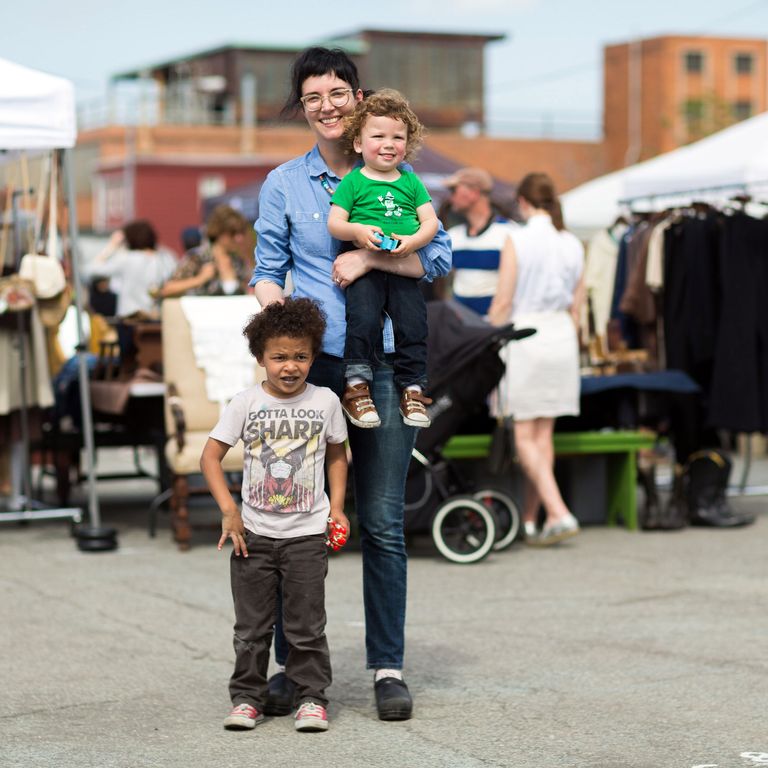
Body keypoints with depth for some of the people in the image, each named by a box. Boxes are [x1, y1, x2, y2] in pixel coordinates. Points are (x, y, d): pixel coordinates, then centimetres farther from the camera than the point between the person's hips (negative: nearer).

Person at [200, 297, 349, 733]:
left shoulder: (325, 402, -1)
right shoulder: (246, 404, -3)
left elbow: (337, 455, 12)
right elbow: (211, 456, 0)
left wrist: (337, 507, 2)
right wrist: (228, 510, -10)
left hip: (308, 534, 0)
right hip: (254, 534, 1)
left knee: (307, 625, 2)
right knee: (252, 626, 7)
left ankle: (312, 696, 13)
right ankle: (248, 697, 17)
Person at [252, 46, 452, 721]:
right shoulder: (284, 184, 10)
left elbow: (438, 257, 4)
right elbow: (267, 273, 10)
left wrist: (371, 255, -11)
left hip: (382, 365, 0)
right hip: (309, 365, 0)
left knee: (382, 523, 0)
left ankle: (388, 667, 9)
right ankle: (290, 663, 13)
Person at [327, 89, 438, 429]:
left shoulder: (411, 181, 13)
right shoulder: (353, 182, 5)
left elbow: (431, 221, 7)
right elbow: (334, 222, 1)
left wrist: (413, 241, -12)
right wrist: (358, 231, -19)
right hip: (364, 269, -3)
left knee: (413, 322, -6)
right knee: (363, 318, -20)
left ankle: (412, 388, 5)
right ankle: (356, 386, -9)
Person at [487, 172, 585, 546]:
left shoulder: (518, 240, -9)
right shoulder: (573, 244, 7)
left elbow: (503, 302, -10)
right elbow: (576, 306, 11)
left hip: (524, 335, -6)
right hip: (561, 335, 6)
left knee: (524, 435, -2)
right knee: (543, 434, 9)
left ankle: (559, 512, -14)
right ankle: (529, 518, 15)